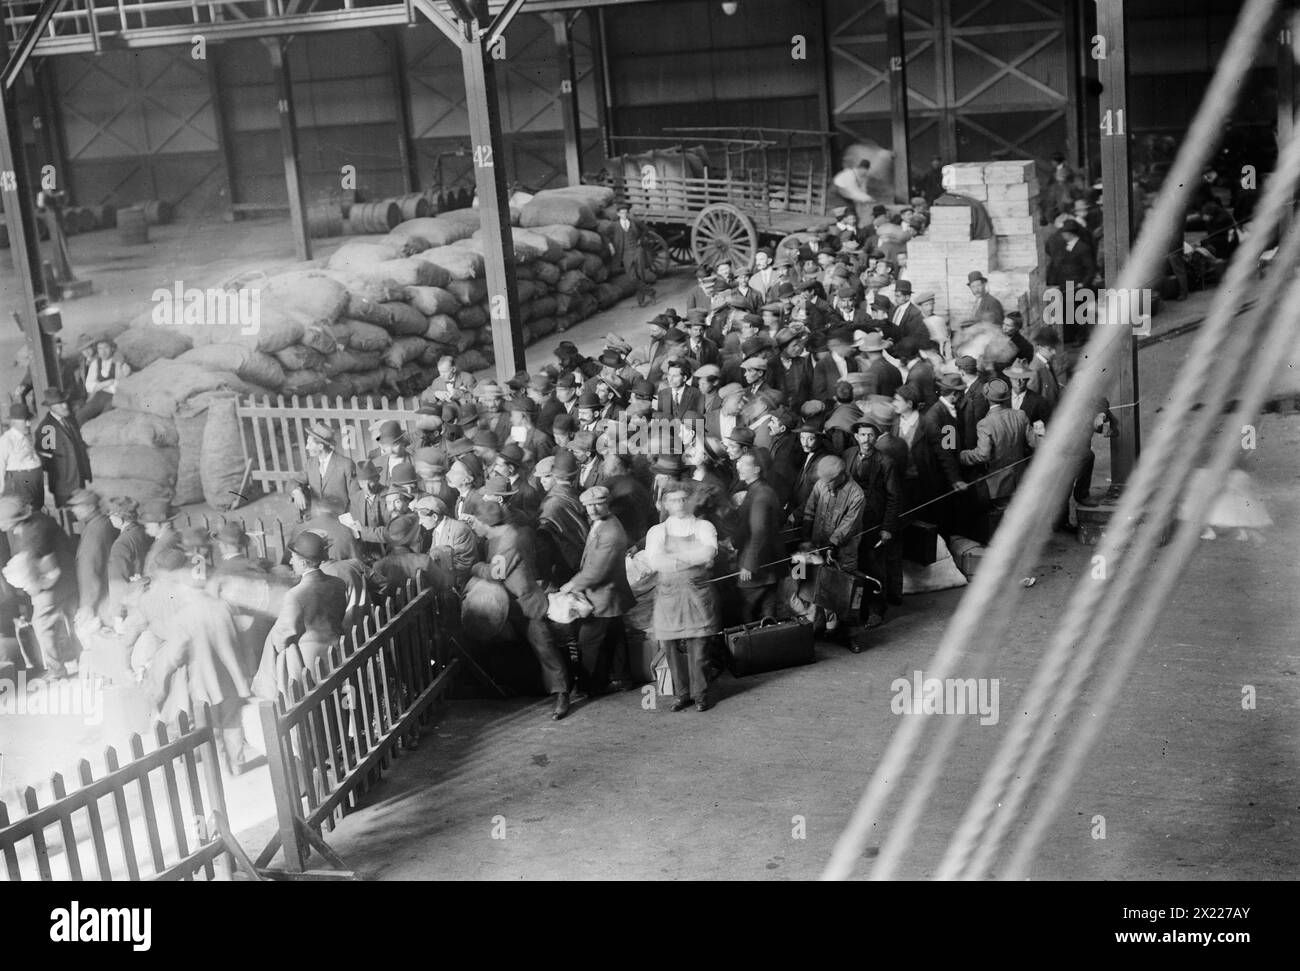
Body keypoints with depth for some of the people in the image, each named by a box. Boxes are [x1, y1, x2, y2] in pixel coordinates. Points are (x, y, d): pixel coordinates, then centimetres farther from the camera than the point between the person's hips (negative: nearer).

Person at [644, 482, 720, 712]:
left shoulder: (703, 527, 7)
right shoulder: (657, 531, 9)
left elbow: (709, 552, -12)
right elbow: (655, 561, -8)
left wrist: (673, 557, -9)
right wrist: (694, 559, -8)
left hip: (698, 593, -1)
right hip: (668, 595, 1)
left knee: (698, 647, -3)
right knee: (672, 647, 2)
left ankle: (700, 694, 9)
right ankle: (682, 694, 14)